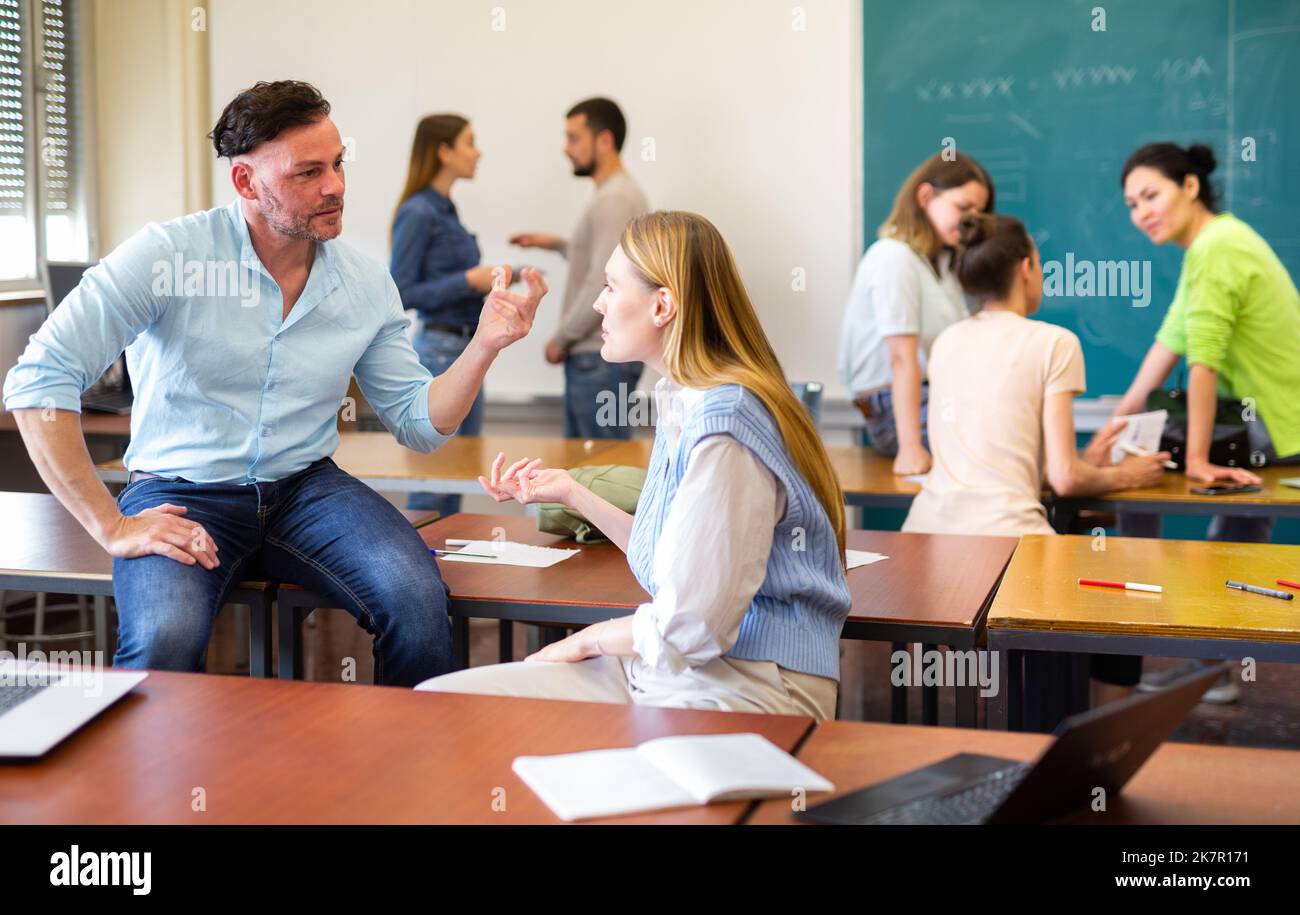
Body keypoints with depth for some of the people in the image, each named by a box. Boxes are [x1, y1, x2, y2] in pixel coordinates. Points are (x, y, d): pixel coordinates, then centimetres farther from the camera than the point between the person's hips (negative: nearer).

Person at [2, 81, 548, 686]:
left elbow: (418, 424, 7)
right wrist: (112, 527, -18)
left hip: (305, 488, 4)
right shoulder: (166, 254, -11)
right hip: (182, 494, -3)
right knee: (165, 639, -35)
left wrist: (485, 345, -10)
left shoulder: (367, 285, 3)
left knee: (418, 598, -25)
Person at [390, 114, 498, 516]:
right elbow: (401, 293, -18)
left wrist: (485, 280, 9)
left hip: (467, 348, 9)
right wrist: (468, 281, -19)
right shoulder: (418, 214, -13)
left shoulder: (445, 210, 13)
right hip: (439, 350, -9)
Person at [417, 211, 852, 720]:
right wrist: (569, 493, 17)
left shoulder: (723, 426, -19)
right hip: (664, 669, 9)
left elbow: (690, 628, -20)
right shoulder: (681, 406, 10)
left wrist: (589, 640, -3)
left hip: (748, 689, -9)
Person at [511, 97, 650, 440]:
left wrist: (561, 338, -14)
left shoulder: (613, 200, -17)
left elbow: (604, 286, -24)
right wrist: (556, 244, 21)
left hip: (602, 358, -11)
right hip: (597, 354, 11)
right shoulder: (619, 193, 16)